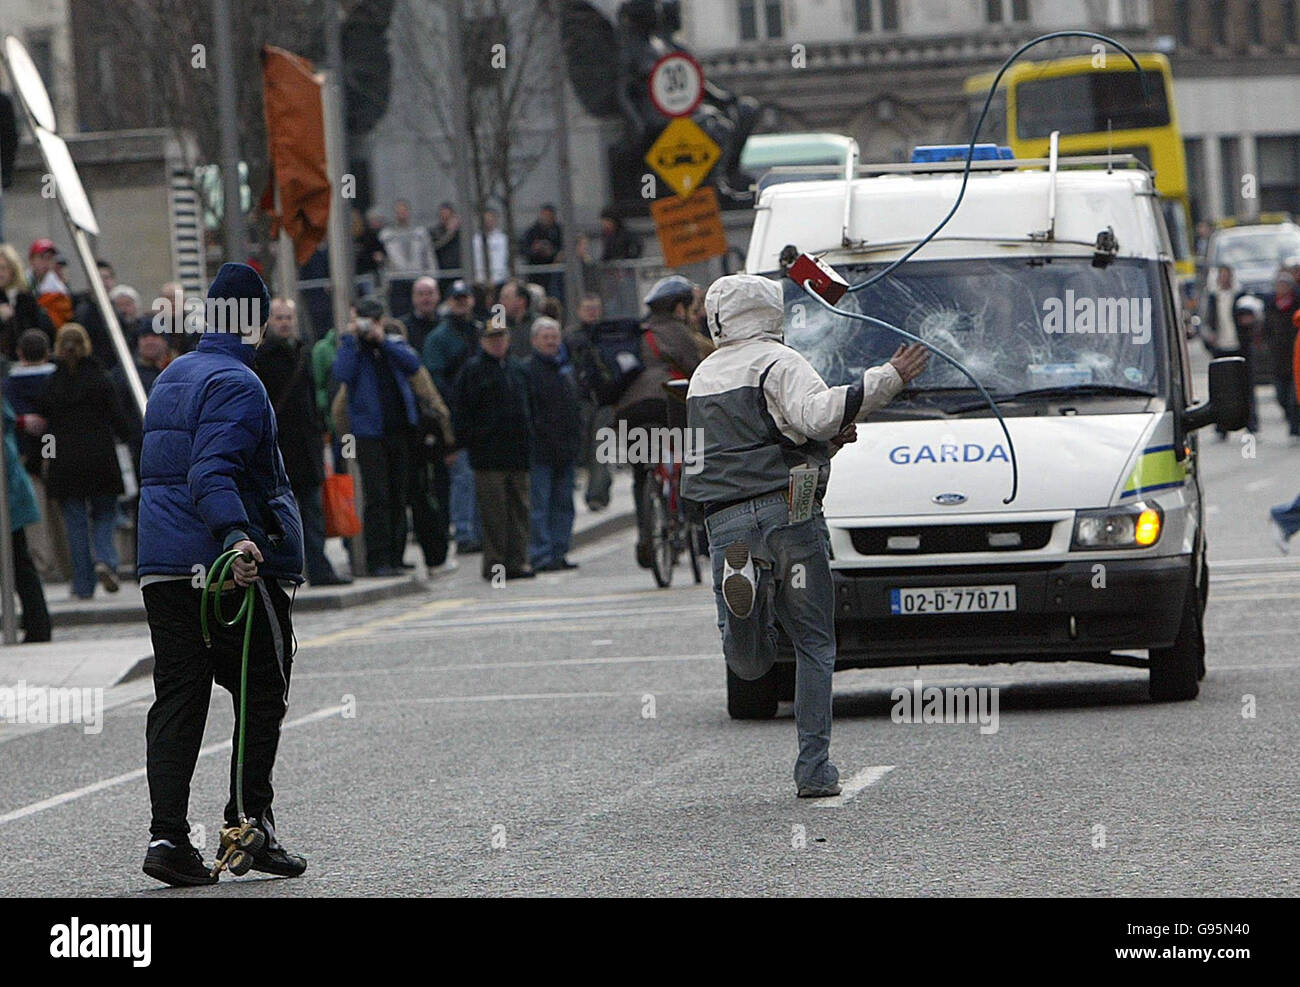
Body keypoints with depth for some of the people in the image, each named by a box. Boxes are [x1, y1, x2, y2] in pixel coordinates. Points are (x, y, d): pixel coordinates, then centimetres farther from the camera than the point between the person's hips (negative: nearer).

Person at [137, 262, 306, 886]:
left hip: (161, 569, 8)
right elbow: (213, 473, -24)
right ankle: (250, 823, 2)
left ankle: (167, 834, -7)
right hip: (237, 568, -8)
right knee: (261, 694, 5)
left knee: (177, 699, 4)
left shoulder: (170, 379, 19)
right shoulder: (236, 384, -11)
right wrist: (235, 535, -37)